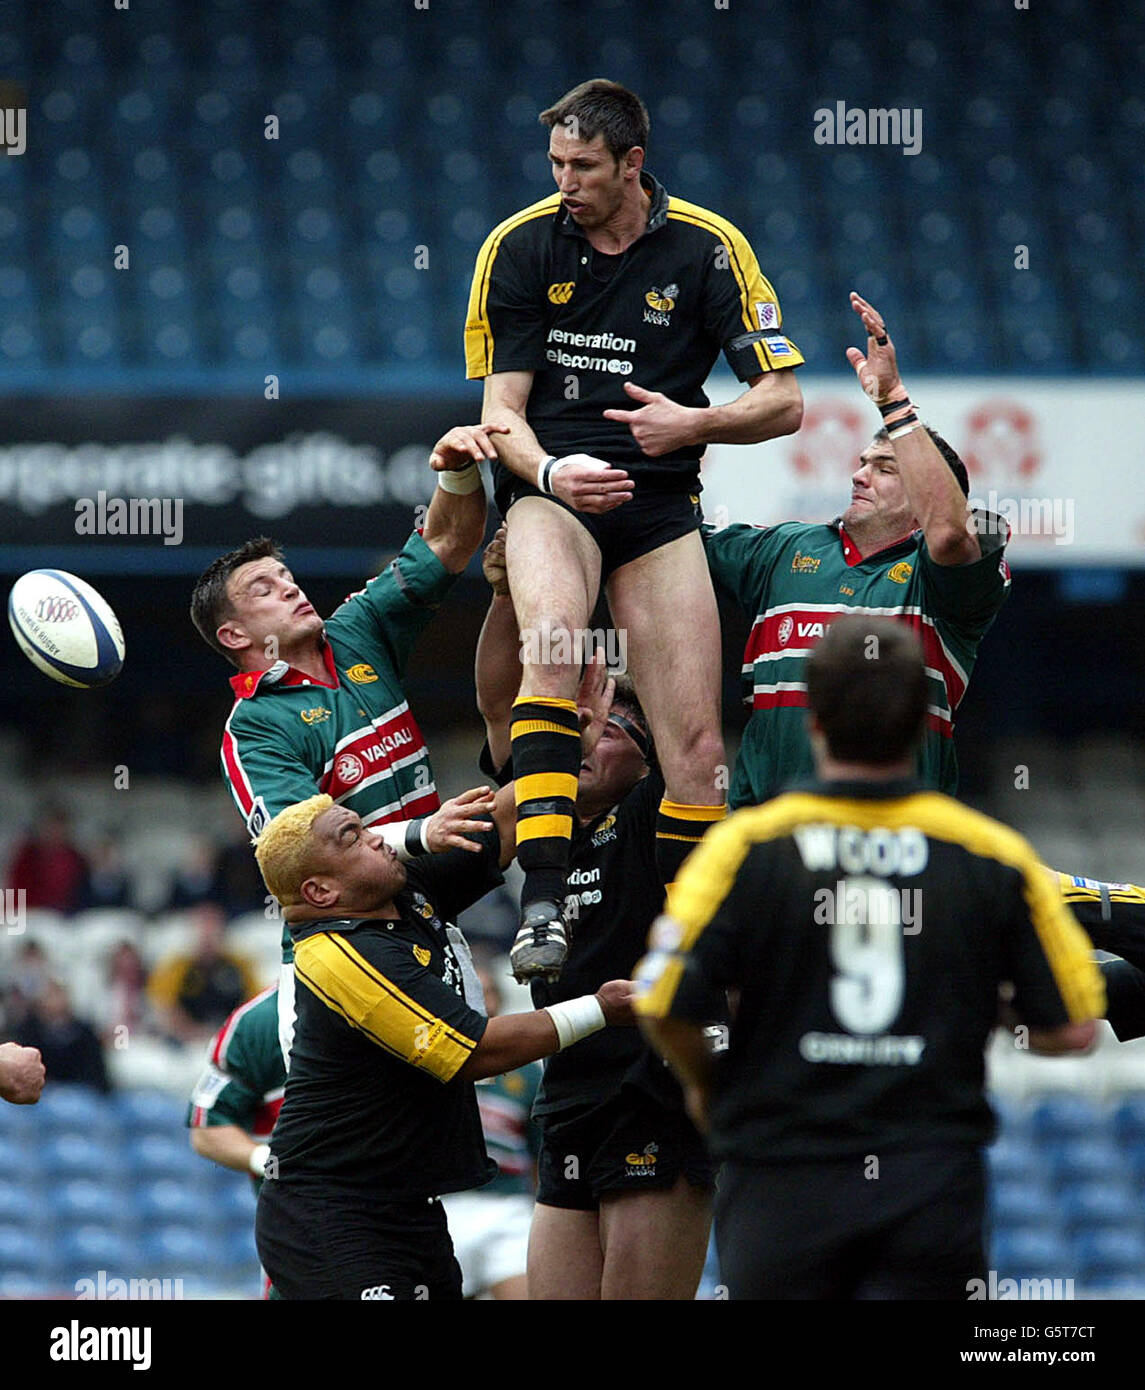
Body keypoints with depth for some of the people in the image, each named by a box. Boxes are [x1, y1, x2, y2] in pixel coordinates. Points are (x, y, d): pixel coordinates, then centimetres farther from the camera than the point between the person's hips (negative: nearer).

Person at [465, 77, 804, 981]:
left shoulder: (707, 249, 1)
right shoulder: (520, 247, 1)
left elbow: (784, 402, 2)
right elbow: (502, 408, 0)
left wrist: (695, 422, -16)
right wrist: (547, 472, -21)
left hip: (659, 500, 1)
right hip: (549, 487, -1)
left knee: (697, 747, -8)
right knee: (553, 635, -34)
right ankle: (543, 897, -40)